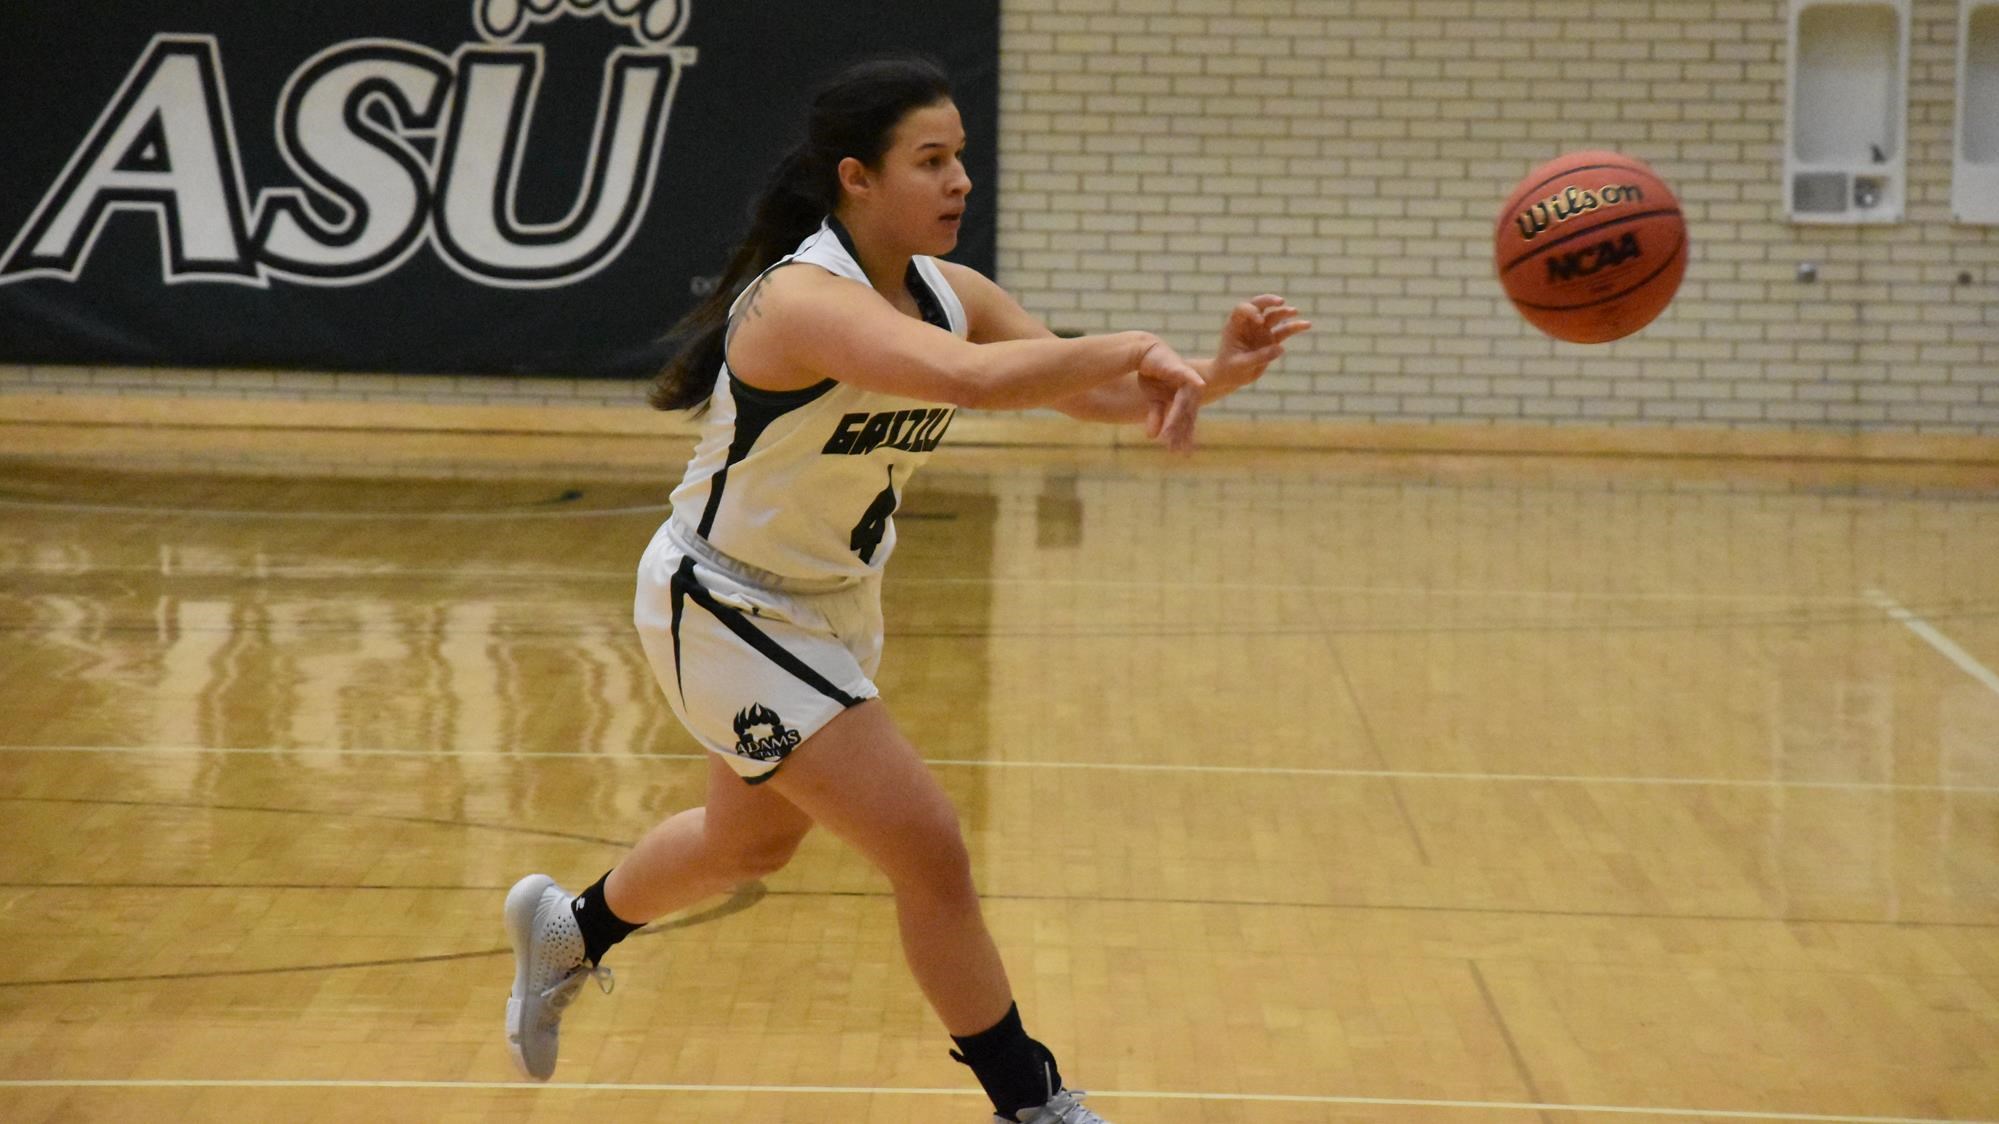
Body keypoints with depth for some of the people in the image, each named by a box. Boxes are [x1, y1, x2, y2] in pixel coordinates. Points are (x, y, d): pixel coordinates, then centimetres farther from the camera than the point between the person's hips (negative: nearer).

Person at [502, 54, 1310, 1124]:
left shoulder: (946, 294, -6)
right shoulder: (803, 300, -31)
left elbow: (1091, 392, -6)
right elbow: (971, 379, -48)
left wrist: (1208, 377, -24)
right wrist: (1133, 348, -39)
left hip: (829, 598, 9)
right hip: (726, 607, -9)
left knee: (751, 839, 29)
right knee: (929, 850, -11)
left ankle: (567, 932, 55)